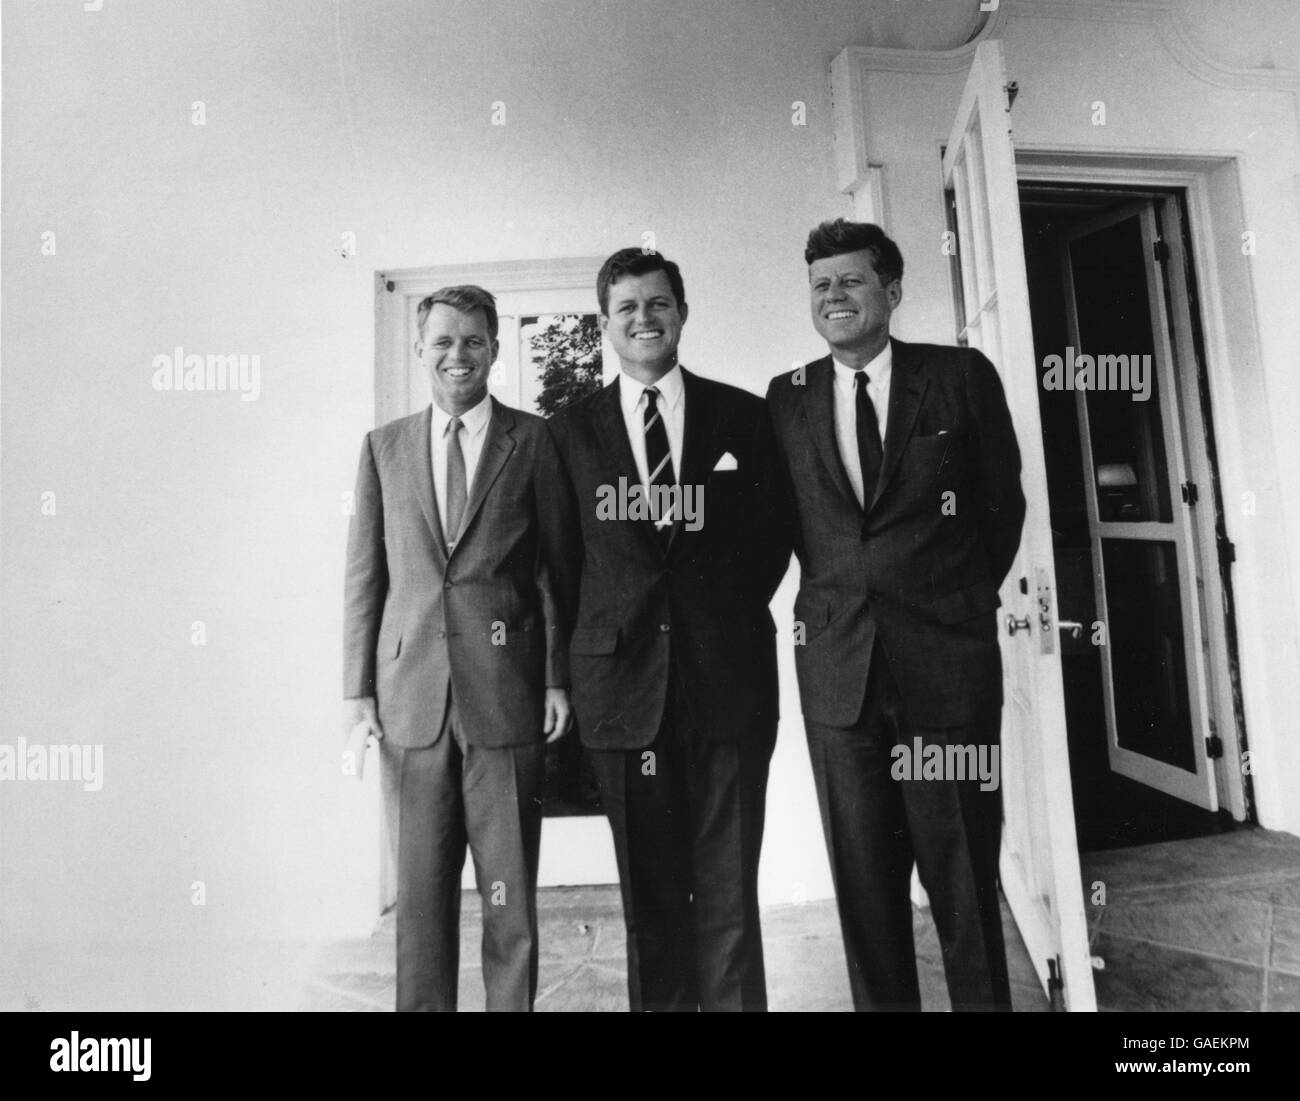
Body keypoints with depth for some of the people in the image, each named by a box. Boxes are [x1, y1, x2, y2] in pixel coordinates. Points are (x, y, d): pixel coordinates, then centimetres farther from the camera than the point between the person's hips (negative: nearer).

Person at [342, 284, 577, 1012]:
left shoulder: (533, 440, 2)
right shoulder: (384, 447, 10)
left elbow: (558, 567, 1)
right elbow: (365, 575, 9)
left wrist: (558, 678, -3)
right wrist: (359, 687, 5)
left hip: (505, 690, -2)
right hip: (413, 693, 2)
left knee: (511, 886, 7)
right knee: (421, 884, 12)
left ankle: (513, 1003, 25)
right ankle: (422, 1005, 29)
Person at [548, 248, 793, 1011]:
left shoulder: (744, 415, 8)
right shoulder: (570, 429, 8)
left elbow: (777, 533, 12)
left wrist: (731, 611, 4)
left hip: (728, 676, 0)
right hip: (623, 681, 1)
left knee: (729, 892, 5)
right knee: (649, 893, 11)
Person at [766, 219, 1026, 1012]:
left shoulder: (962, 376, 3)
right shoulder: (787, 398, 8)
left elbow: (1004, 505, 10)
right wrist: (844, 594, 8)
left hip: (948, 656, -1)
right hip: (837, 664, 2)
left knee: (965, 880, 7)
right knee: (865, 886, 11)